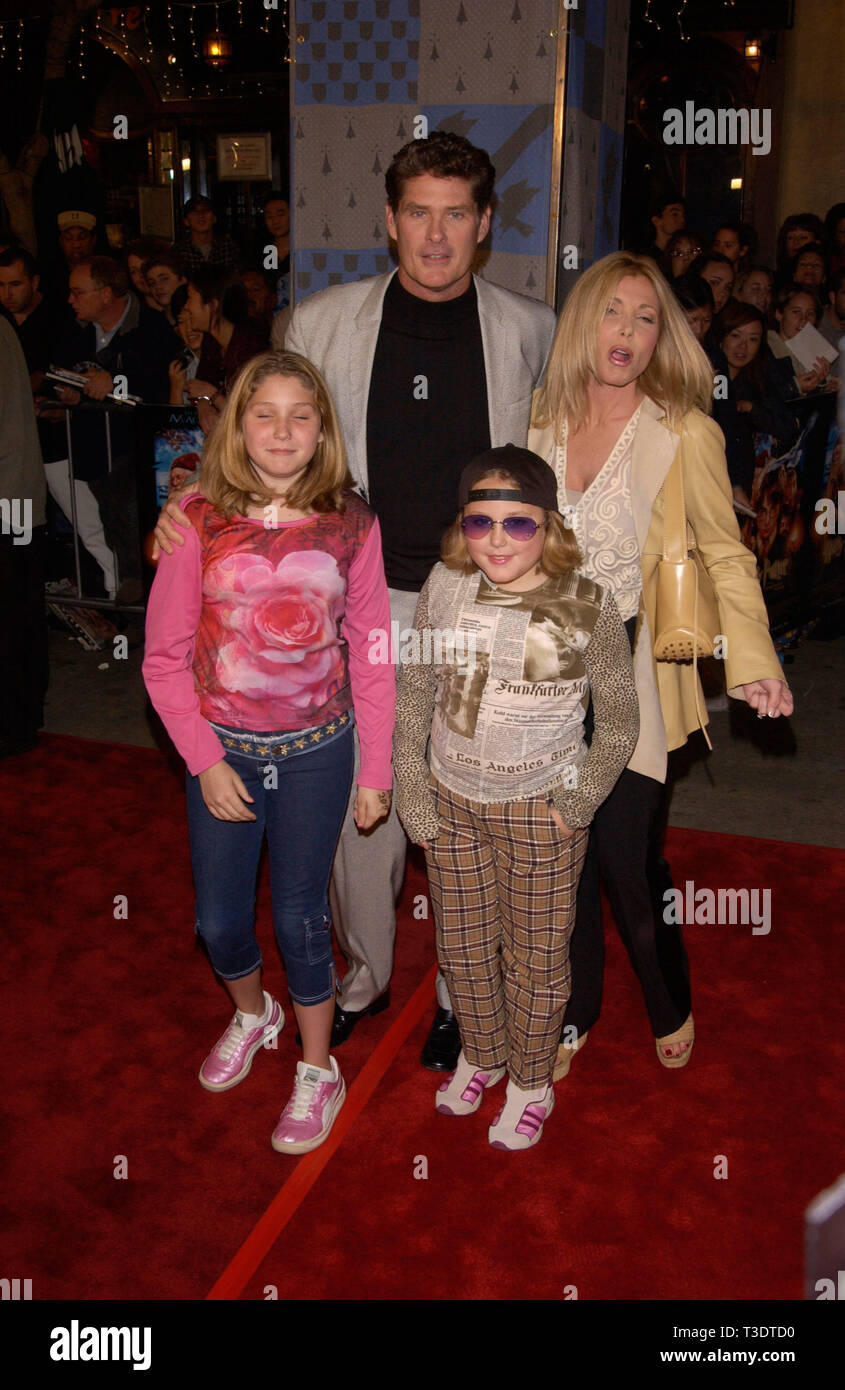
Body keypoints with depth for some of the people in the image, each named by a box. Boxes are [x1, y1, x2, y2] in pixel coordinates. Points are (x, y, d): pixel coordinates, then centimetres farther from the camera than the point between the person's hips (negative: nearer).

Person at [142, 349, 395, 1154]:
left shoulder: (350, 525, -6)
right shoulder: (200, 522, -8)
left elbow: (371, 656, -2)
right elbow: (164, 657, -4)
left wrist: (376, 770, -1)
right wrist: (205, 762, -8)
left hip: (316, 751, -1)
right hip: (222, 752, 1)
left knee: (300, 916, 9)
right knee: (218, 919, 12)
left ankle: (317, 1072, 32)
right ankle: (252, 1013, 46)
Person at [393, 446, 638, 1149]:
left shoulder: (588, 606, -16)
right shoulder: (445, 587, -8)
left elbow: (618, 721, -5)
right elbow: (414, 693, 3)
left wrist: (579, 803, -11)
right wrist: (412, 788, 0)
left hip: (540, 812, -3)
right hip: (450, 802, 3)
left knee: (535, 956, 13)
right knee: (463, 946, 20)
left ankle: (531, 1080, 39)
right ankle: (481, 1054, 48)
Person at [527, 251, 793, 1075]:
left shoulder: (685, 434, -8)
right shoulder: (542, 425, 3)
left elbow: (725, 555, -3)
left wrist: (753, 659, -15)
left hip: (630, 676, -3)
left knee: (626, 854, 1)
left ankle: (670, 1007, 32)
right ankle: (575, 1013, 34)